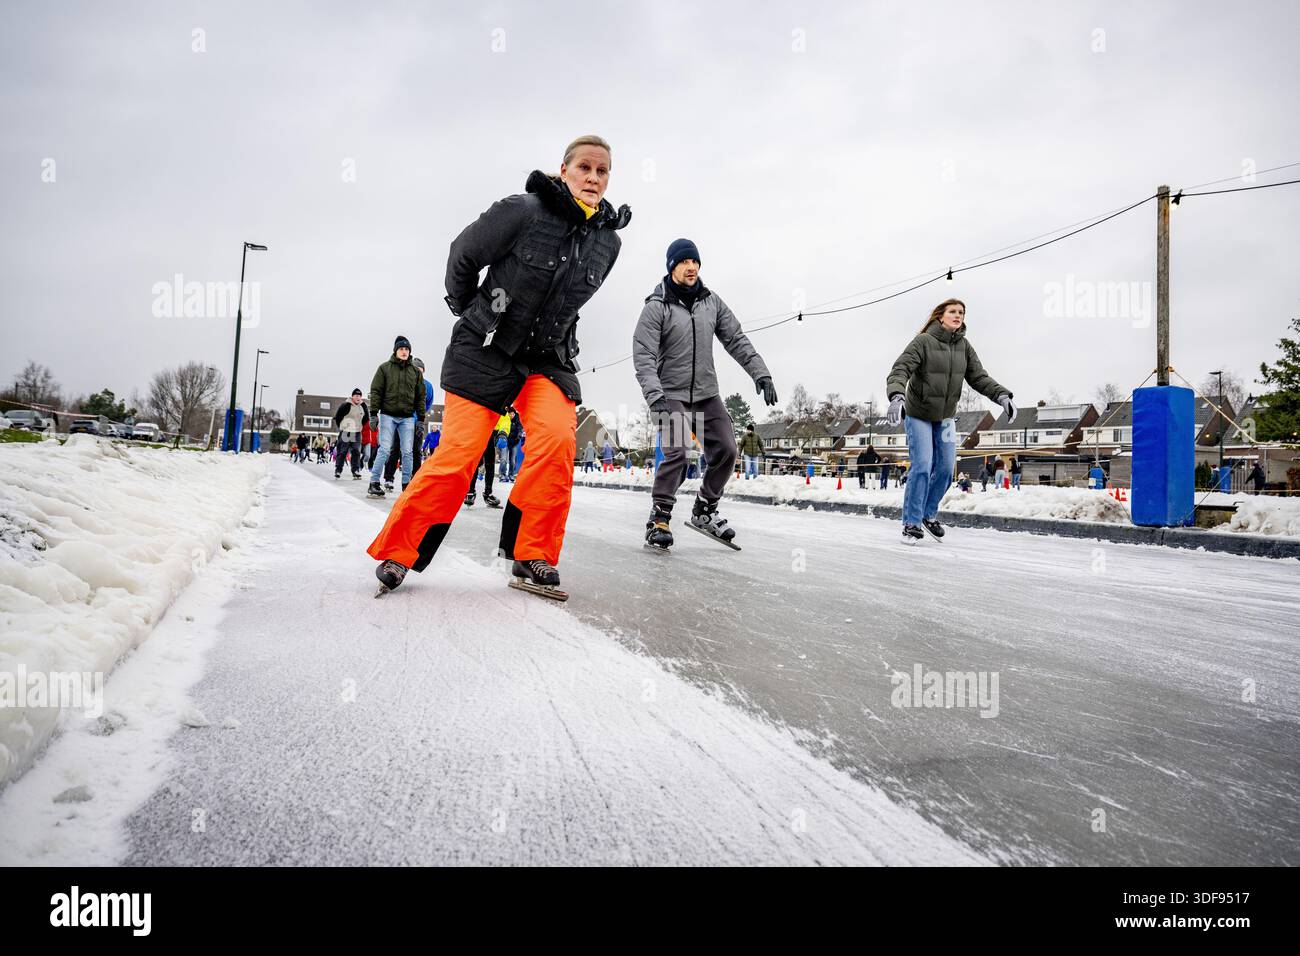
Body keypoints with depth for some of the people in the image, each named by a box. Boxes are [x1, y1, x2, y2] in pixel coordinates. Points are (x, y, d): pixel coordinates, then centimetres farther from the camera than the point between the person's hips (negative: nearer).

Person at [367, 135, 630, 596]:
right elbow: (463, 255, 1)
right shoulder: (522, 211, -13)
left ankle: (532, 558, -11)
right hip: (486, 350, -4)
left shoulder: (608, 240, 4)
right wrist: (470, 311, 14)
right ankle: (396, 550, 7)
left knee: (557, 439, -23)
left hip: (549, 357, 4)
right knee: (458, 456, -10)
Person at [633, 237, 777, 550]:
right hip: (672, 394, -5)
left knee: (726, 451, 0)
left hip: (707, 394, 5)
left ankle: (704, 511, 18)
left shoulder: (712, 301, 7)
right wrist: (654, 395, -28)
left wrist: (760, 372, -3)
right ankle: (659, 519, -7)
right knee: (676, 453, -19)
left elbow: (736, 339, 8)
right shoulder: (656, 307, -8)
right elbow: (644, 355, -15)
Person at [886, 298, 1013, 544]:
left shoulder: (964, 346, 0)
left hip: (945, 417, 6)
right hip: (918, 415, -6)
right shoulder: (923, 341, -16)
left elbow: (979, 377, -1)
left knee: (946, 468, 6)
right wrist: (897, 396, -44)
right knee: (922, 467, -12)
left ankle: (929, 514, 27)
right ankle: (912, 523, -1)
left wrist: (1001, 395, -17)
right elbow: (900, 370, -26)